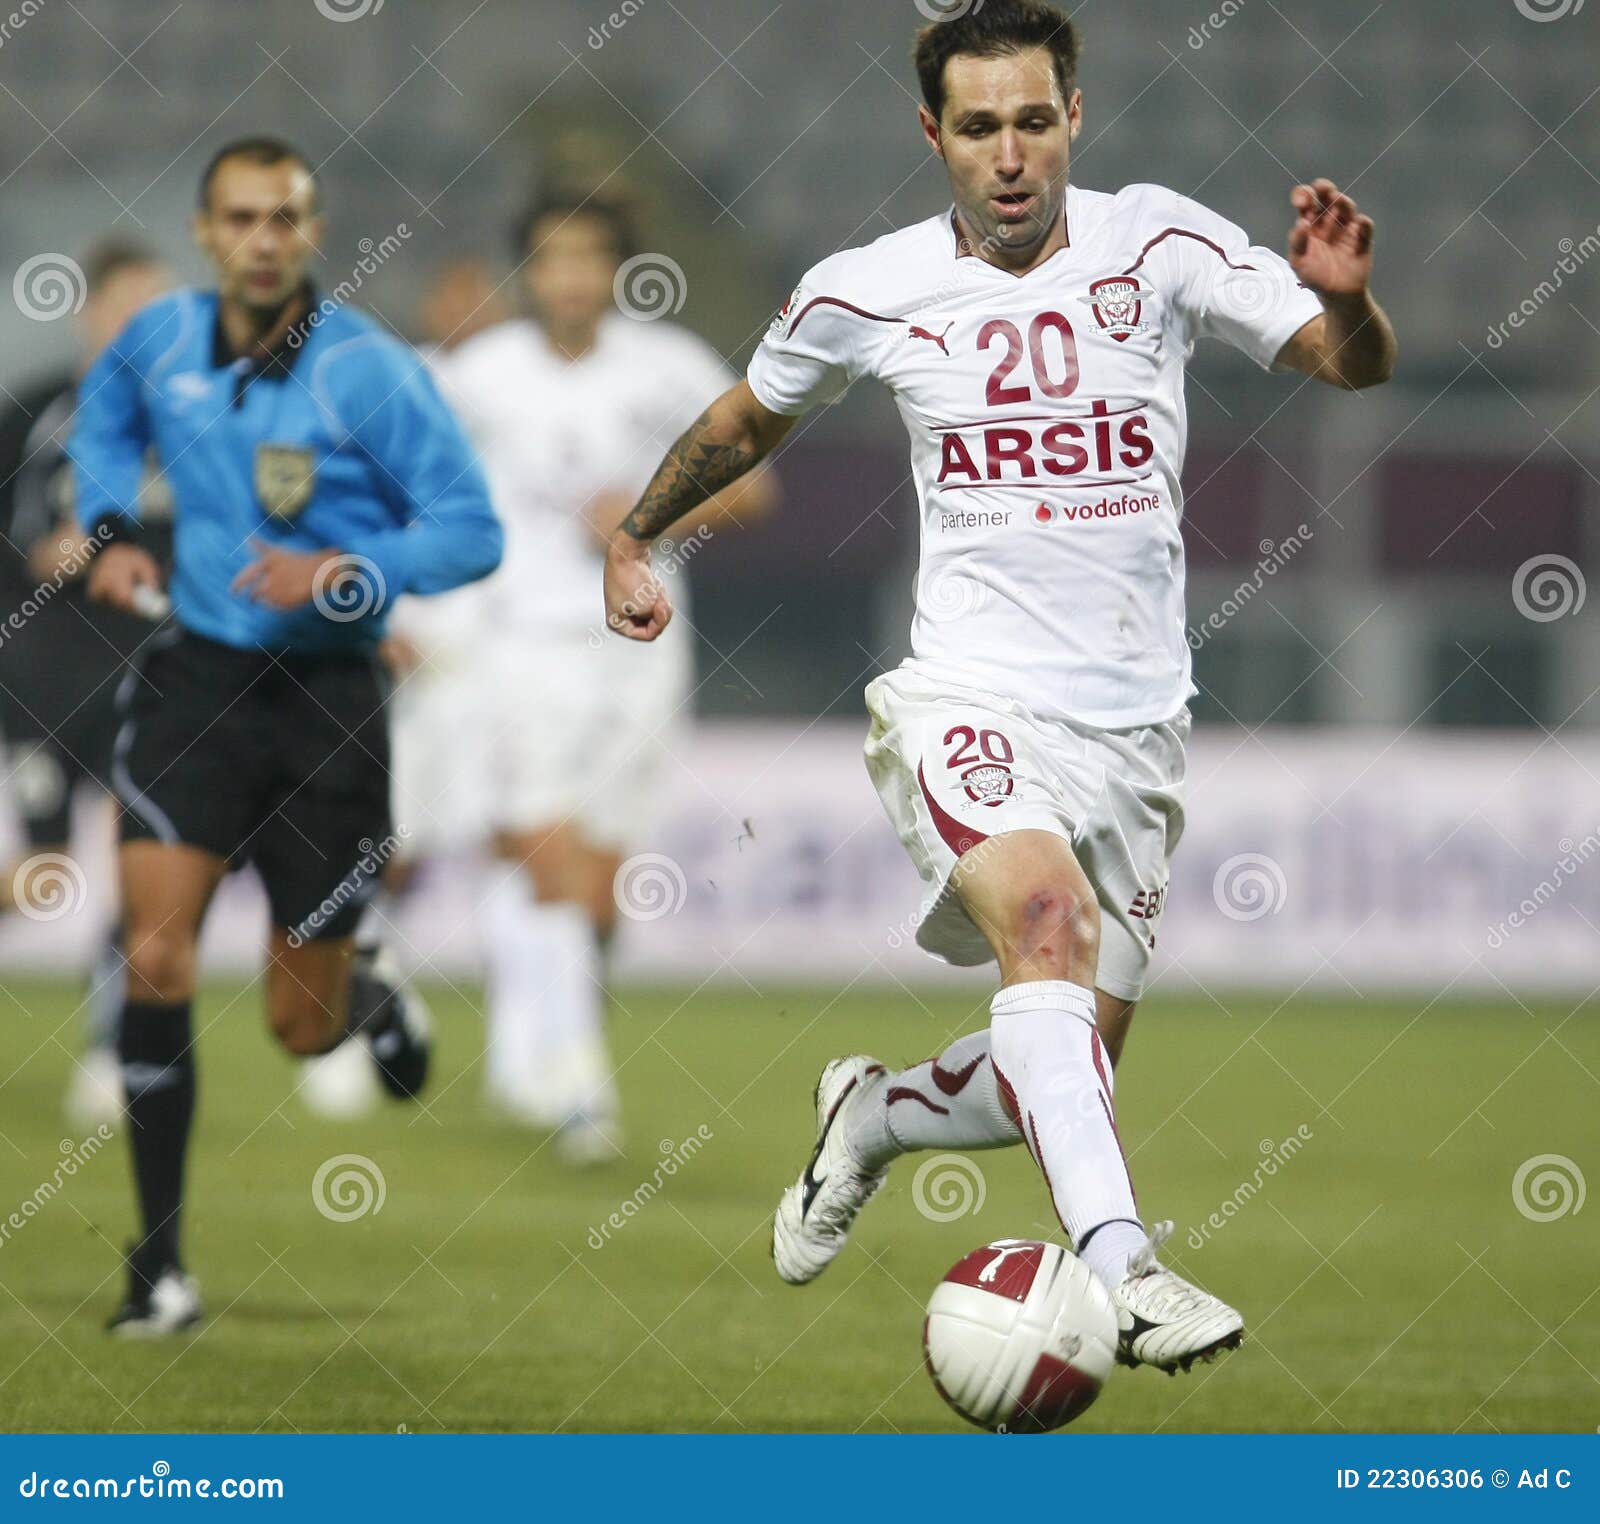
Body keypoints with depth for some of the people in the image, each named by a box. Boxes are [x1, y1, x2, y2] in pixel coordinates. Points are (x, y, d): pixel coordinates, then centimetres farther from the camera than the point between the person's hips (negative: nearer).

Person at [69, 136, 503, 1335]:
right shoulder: (164, 339, 0)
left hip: (327, 697, -2)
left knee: (301, 1027, 4)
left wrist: (344, 576, -26)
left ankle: (372, 1002, 45)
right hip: (197, 682, 2)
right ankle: (161, 1260, -6)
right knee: (155, 959, -15)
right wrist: (112, 529, 7)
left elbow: (472, 529, -12)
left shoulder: (372, 374, -13)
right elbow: (105, 411, 24)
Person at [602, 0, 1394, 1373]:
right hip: (972, 704, -3)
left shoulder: (1158, 244, -2)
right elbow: (751, 417, 20)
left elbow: (1353, 366, -9)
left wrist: (1345, 298, -30)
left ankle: (874, 1116, 40)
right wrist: (634, 538, 28)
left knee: (1069, 1074, 8)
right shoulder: (871, 293, 0)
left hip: (1135, 724, 3)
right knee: (1048, 917, -33)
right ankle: (1120, 1267, -44)